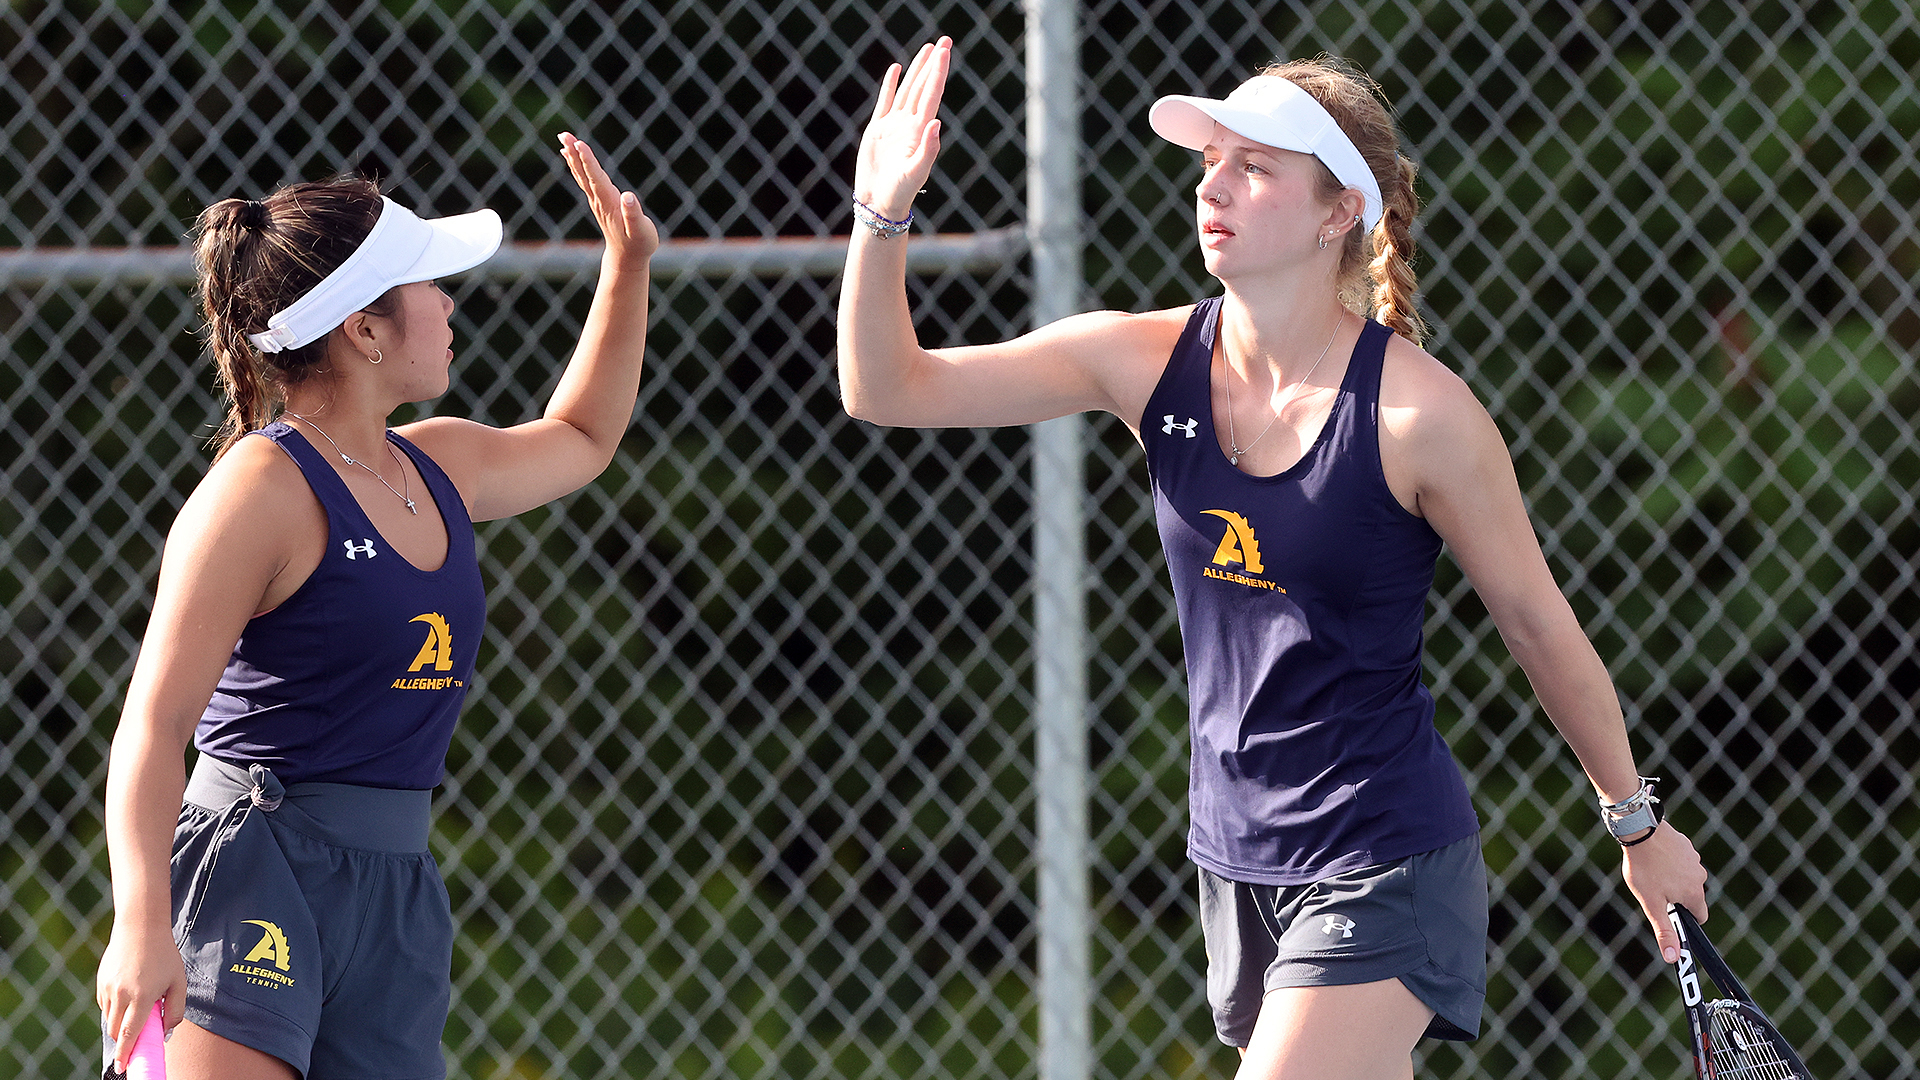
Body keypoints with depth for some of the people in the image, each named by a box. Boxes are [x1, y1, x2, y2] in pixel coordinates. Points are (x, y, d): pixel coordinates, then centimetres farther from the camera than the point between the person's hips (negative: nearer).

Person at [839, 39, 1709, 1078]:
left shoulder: (1418, 414, -15)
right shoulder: (1150, 359, -2)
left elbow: (1540, 625, -3)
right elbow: (888, 389, -2)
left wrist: (1637, 821, 7)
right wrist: (884, 213, -18)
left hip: (1383, 870, -6)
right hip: (1238, 863, 6)